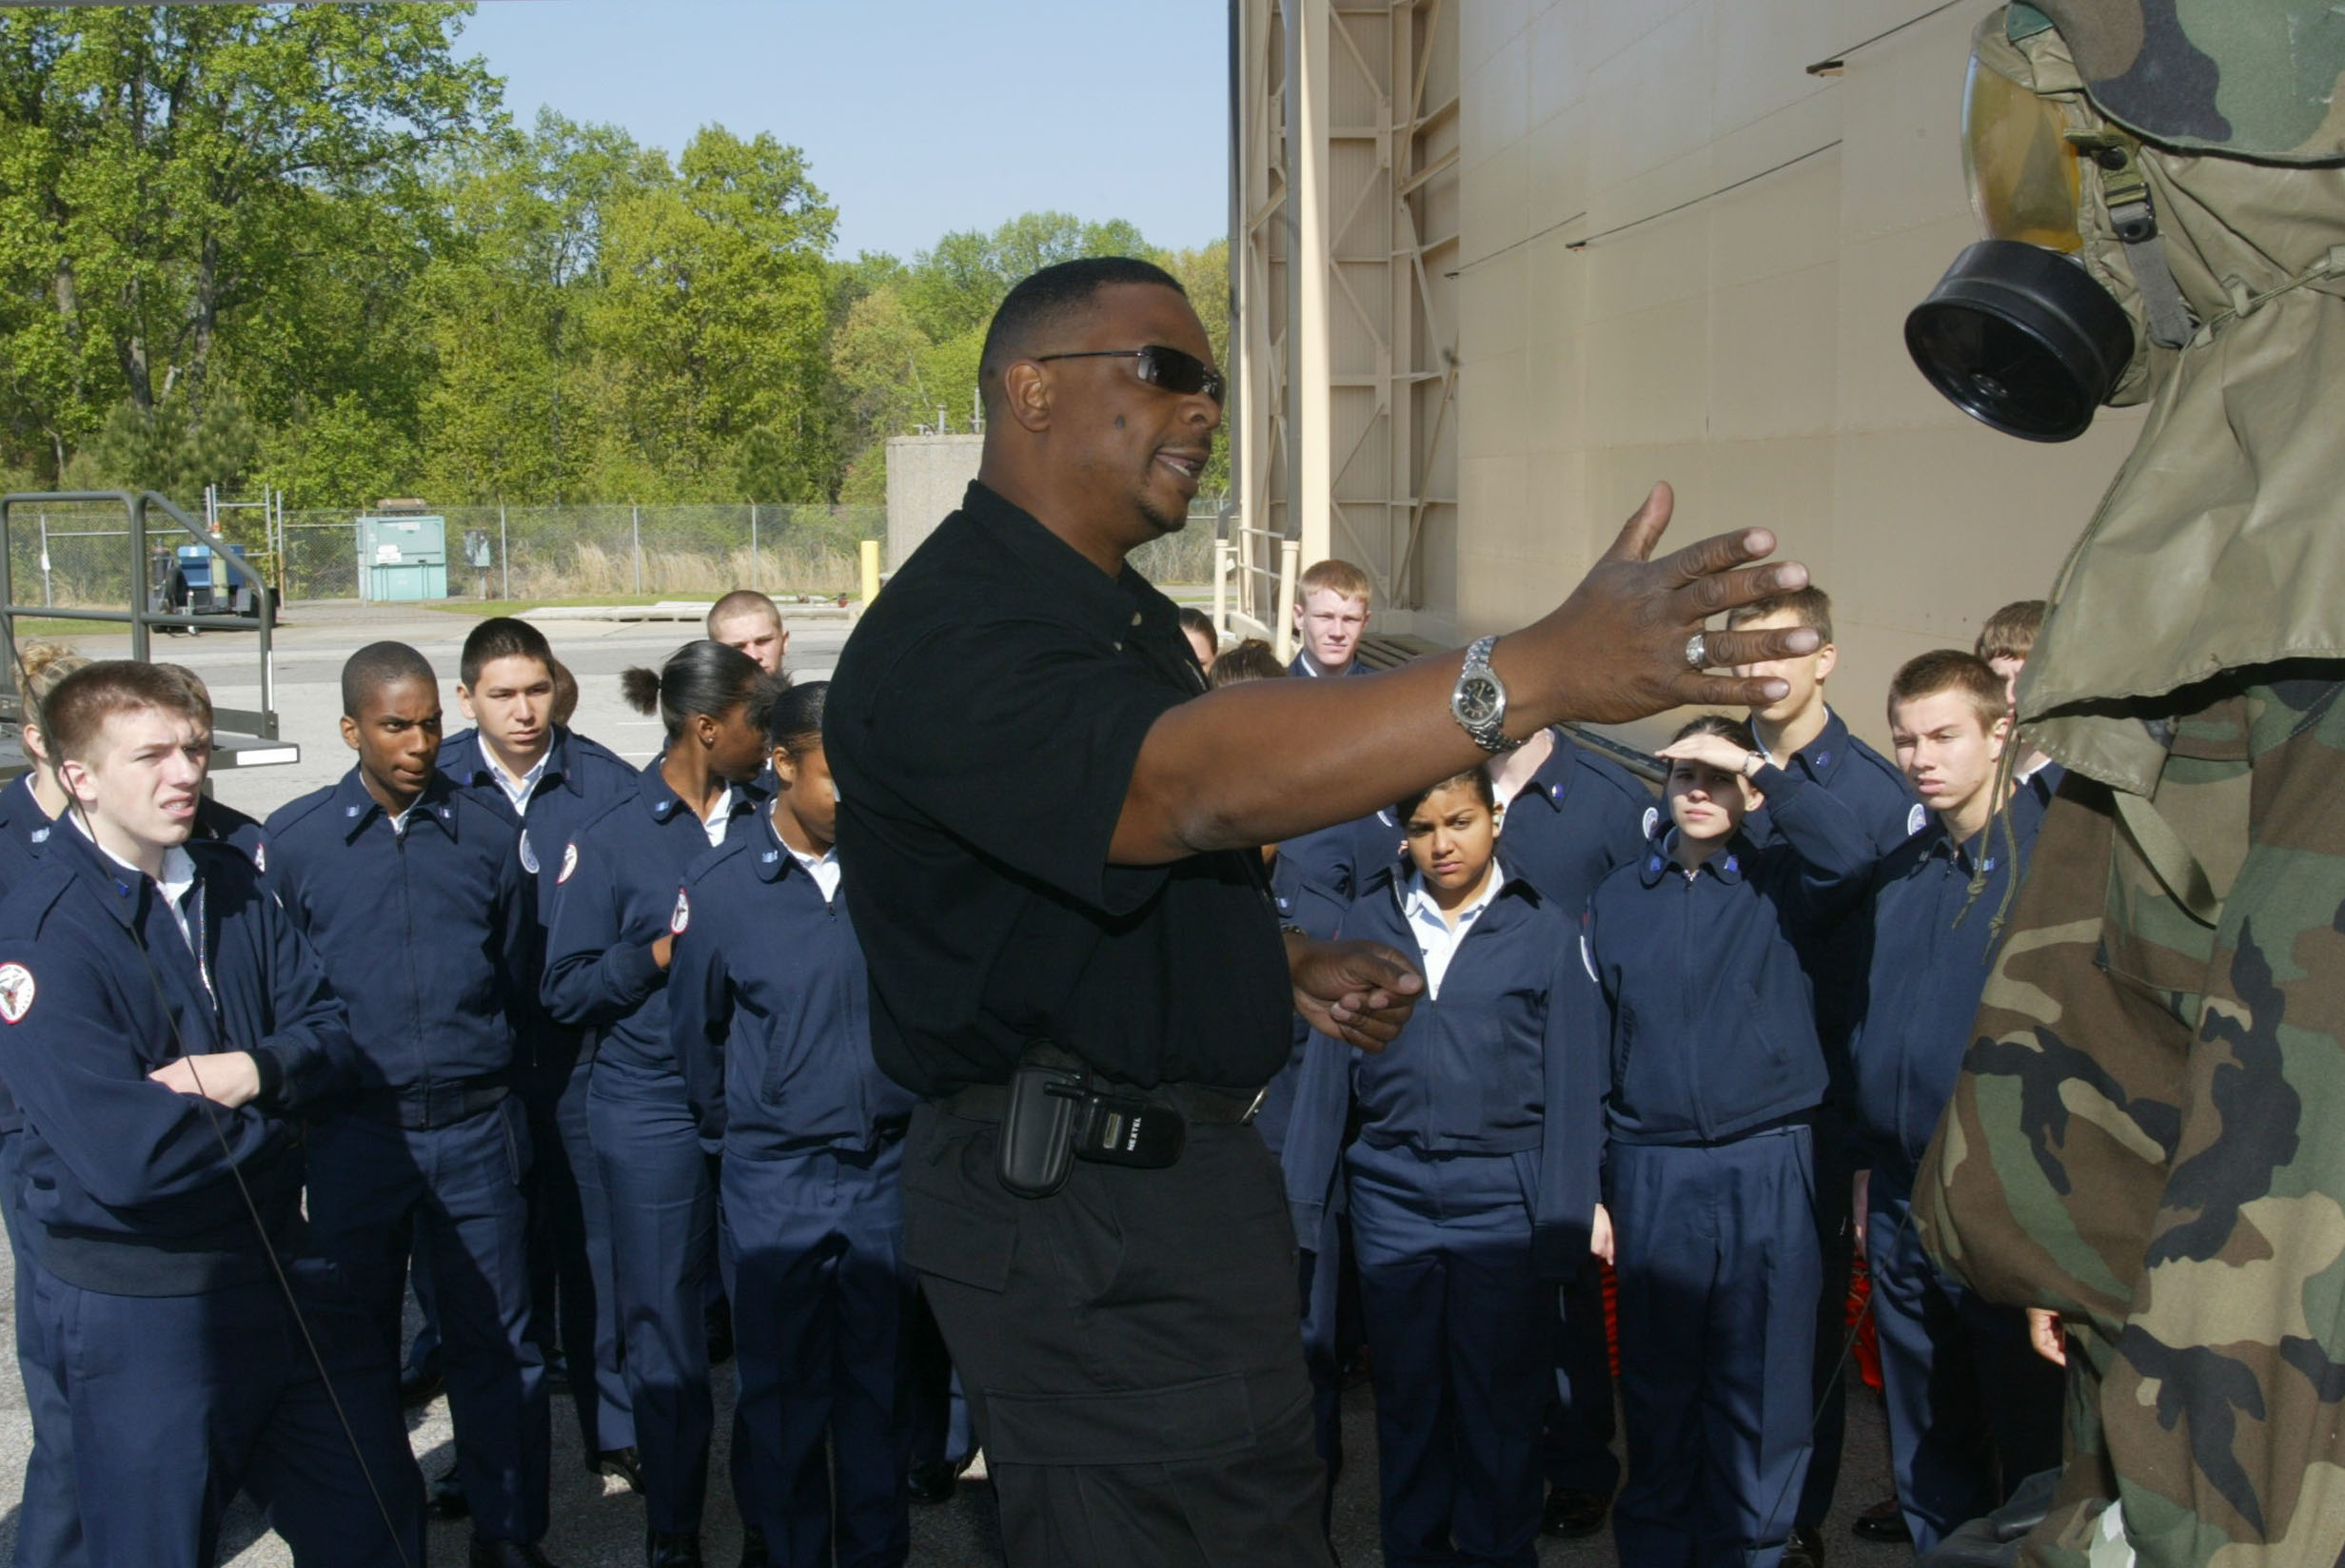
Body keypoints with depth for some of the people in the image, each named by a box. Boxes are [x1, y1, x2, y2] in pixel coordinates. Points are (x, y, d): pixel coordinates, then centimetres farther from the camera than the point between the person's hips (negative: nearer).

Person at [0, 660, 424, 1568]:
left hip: (284, 1279, 7)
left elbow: (333, 1041, 3)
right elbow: (129, 1159, -27)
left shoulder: (232, 887, 5)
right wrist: (274, 1116, -11)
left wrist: (256, 1072, -19)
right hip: (138, 1315, -7)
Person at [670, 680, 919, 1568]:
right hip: (775, 1183, -1)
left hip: (887, 1170, 1)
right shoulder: (720, 888, -7)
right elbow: (695, 1033, 7)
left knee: (879, 1383, 14)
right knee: (782, 1394, 8)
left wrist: (909, 1106, 8)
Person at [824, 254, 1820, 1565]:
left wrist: (1285, 965, 6)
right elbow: (1196, 784, -39)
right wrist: (1540, 671, -48)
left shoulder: (1124, 614, 14)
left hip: (1184, 1158, 10)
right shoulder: (952, 636, -21)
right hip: (1084, 1214, -10)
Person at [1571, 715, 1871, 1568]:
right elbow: (1590, 1050, 6)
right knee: (1658, 1388, 10)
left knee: (1761, 1387, 4)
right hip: (1652, 1172, 2)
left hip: (1769, 1170, -1)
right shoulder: (1617, 899, 7)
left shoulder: (1779, 885, 3)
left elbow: (1850, 857, -21)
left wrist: (1763, 767, -15)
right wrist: (1585, 1186, 2)